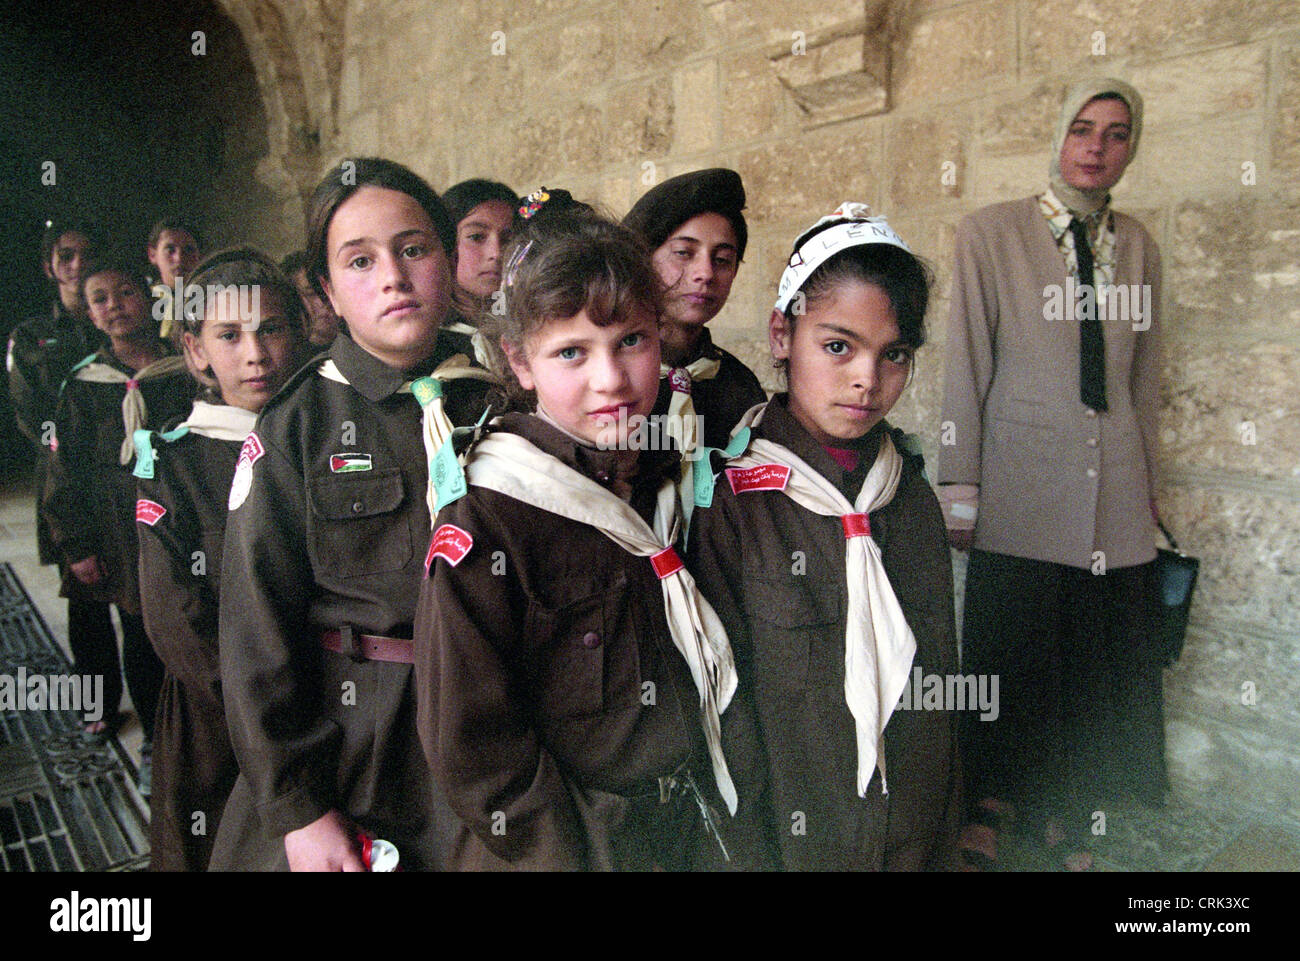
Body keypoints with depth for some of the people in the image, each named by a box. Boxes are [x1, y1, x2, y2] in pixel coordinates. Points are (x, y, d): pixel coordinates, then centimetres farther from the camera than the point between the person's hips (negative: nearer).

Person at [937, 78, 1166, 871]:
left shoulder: (1138, 246, 13)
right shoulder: (991, 235, -1)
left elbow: (1144, 378, 16)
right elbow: (967, 367, -4)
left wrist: (1149, 484, 16)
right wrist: (960, 490, -6)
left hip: (1116, 496, 4)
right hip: (1023, 489, -4)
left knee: (1100, 658, 7)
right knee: (1015, 651, -1)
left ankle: (1068, 817, 26)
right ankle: (994, 808, 21)